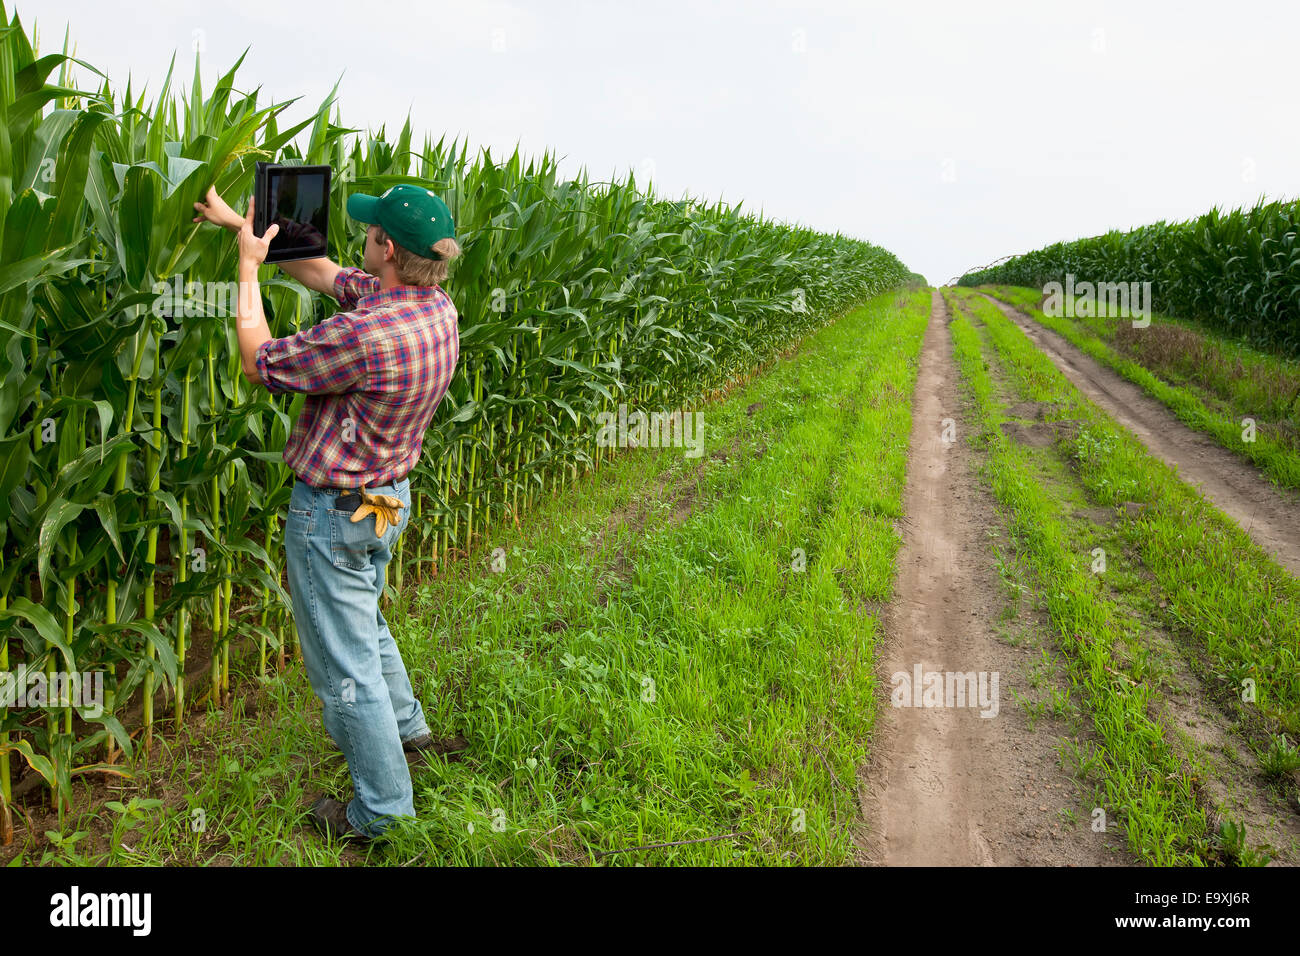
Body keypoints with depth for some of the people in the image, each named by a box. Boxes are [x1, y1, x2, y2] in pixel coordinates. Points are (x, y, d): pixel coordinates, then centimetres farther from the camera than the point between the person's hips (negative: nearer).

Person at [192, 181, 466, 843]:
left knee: (345, 664, 5)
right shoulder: (438, 309, -6)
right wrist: (245, 225, 11)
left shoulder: (366, 335, -33)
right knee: (364, 623, 30)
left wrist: (248, 266, -6)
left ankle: (380, 812, 19)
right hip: (389, 498, 9)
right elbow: (322, 272, 7)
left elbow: (258, 364, -16)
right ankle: (406, 730, 49)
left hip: (333, 513, -9)